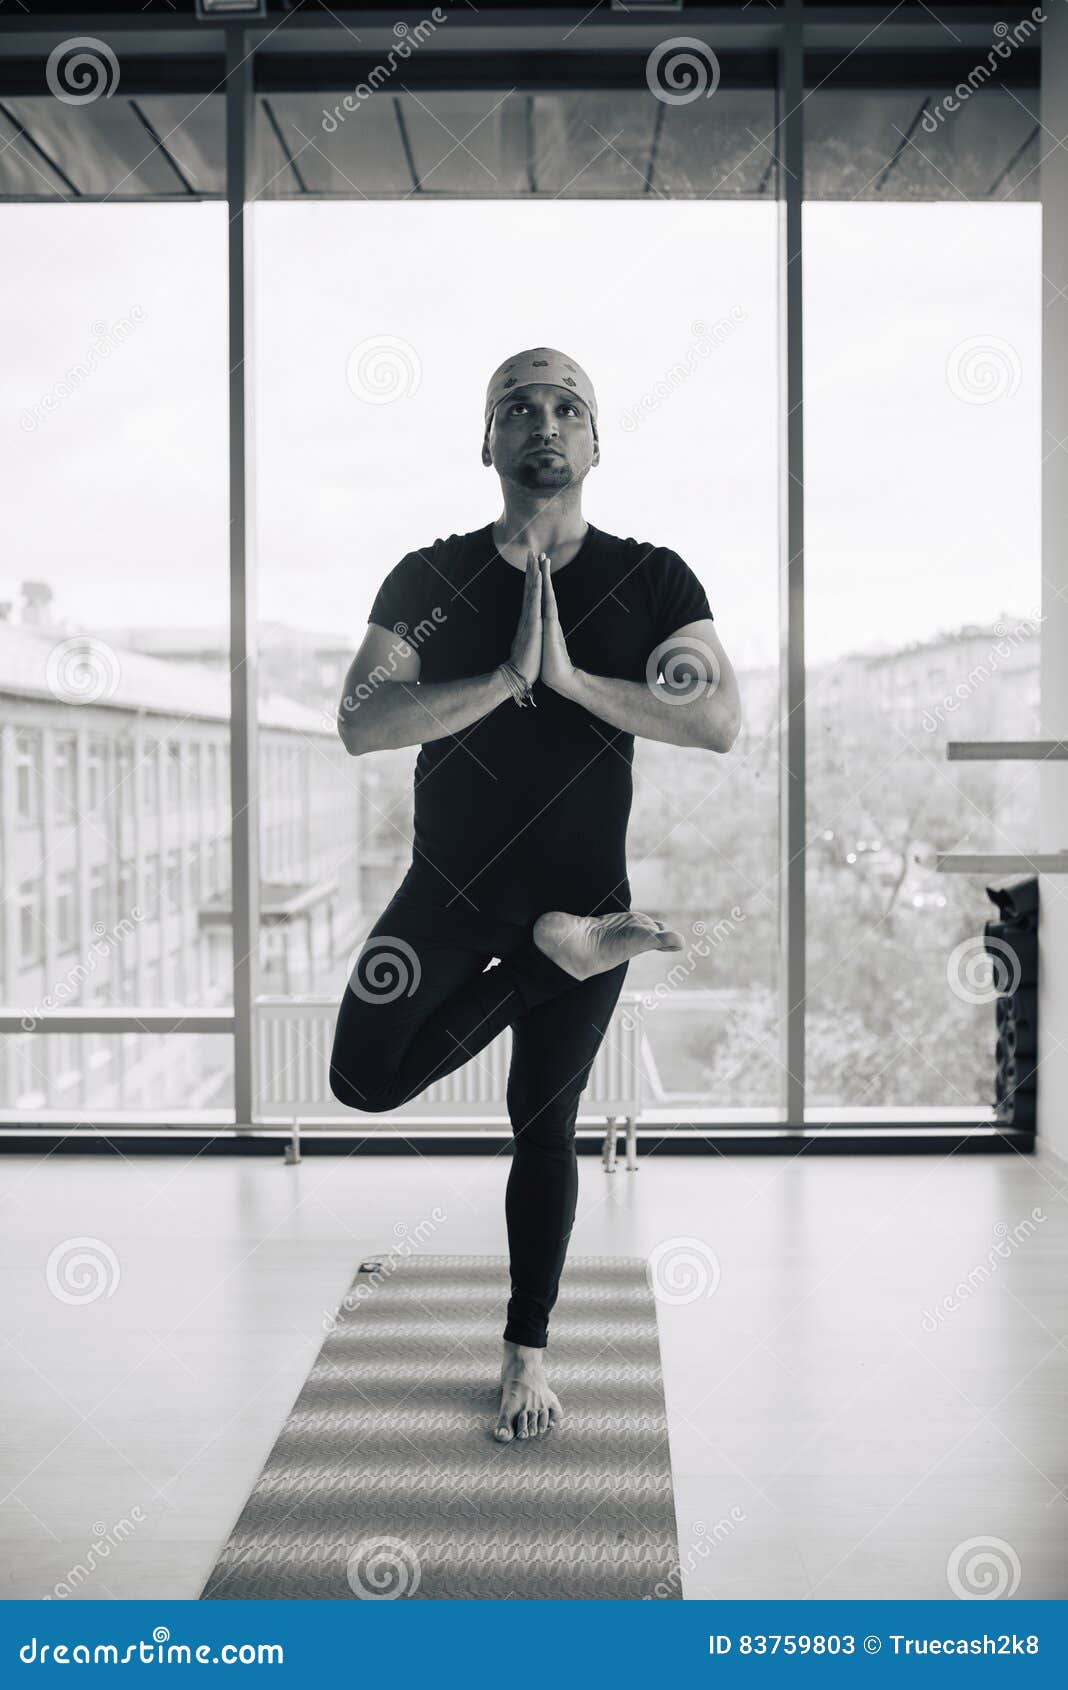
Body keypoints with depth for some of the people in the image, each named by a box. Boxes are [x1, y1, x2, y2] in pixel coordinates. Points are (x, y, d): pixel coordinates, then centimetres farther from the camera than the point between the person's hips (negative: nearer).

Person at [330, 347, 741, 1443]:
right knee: (366, 1083, -13)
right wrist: (508, 676, -25)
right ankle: (552, 951, 6)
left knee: (543, 1127, 8)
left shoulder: (652, 581, -4)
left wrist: (571, 676, -23)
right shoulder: (430, 579, -4)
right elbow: (360, 723, -15)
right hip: (449, 889, 1)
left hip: (587, 886, -1)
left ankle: (528, 1350, 26)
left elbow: (719, 721, -16)